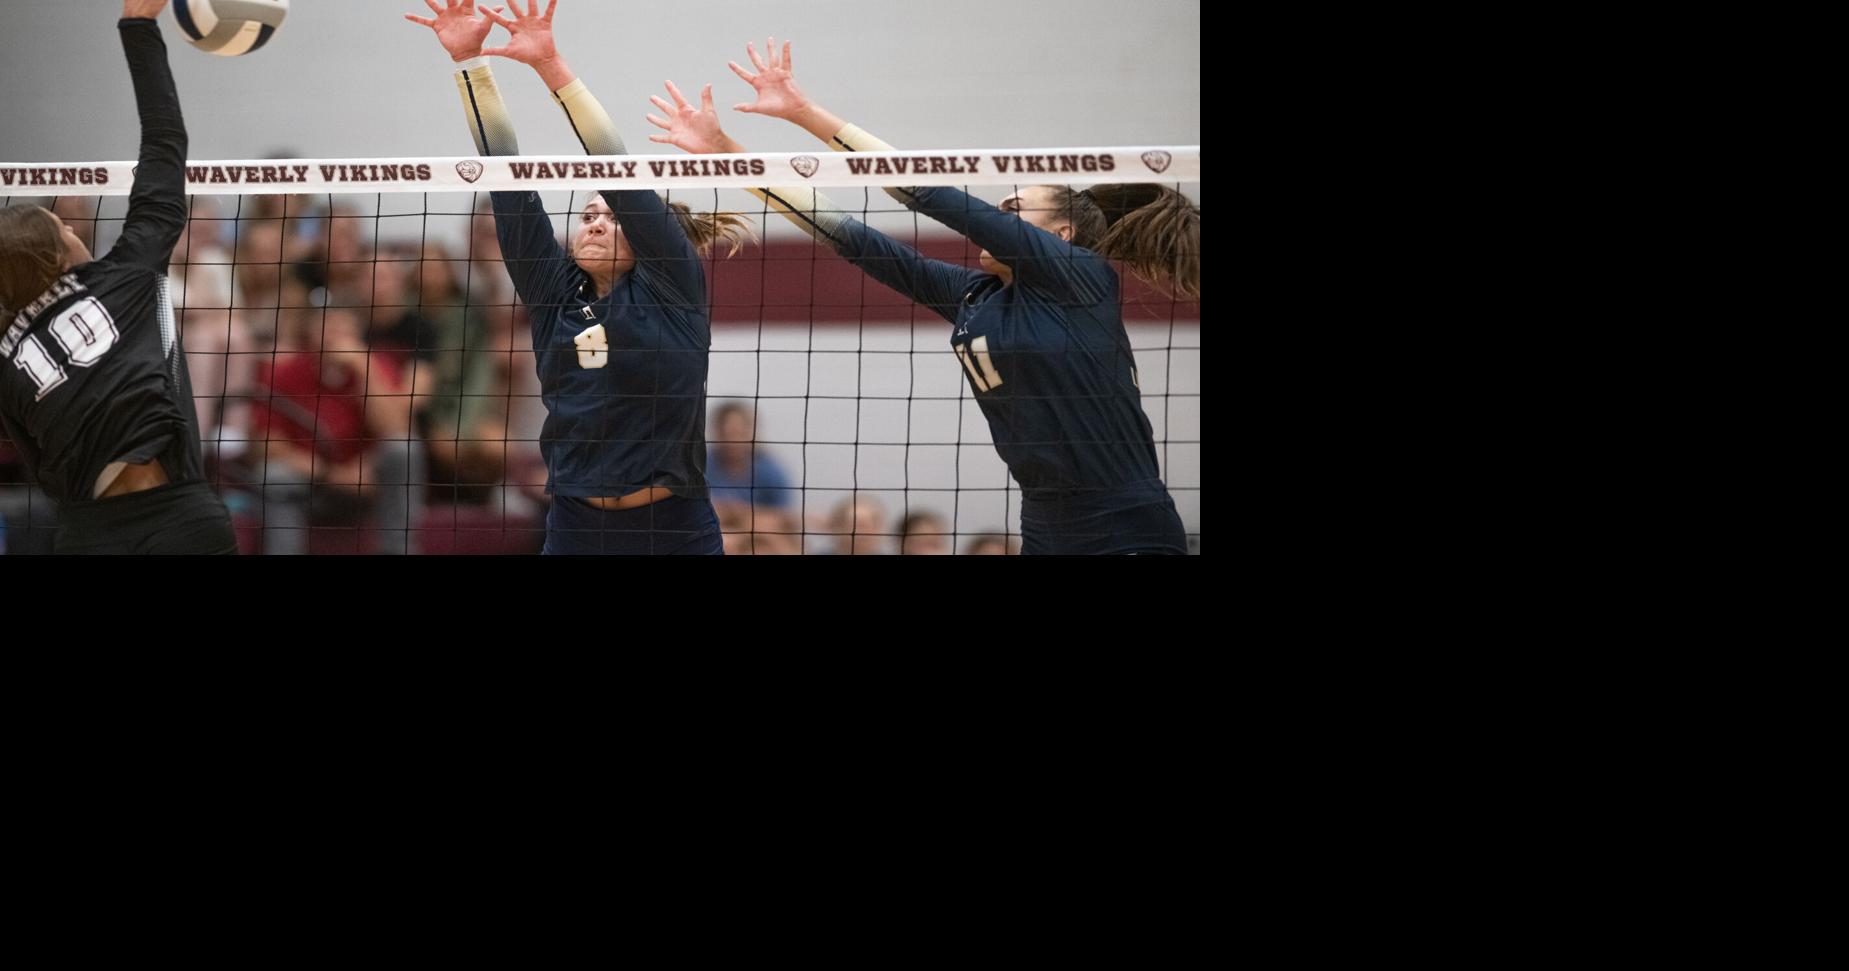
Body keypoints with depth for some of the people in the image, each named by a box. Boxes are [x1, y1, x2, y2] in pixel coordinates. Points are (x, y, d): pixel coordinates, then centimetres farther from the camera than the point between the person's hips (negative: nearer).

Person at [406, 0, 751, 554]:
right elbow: (510, 185, 5)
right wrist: (469, 62, -1)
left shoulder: (671, 288, 0)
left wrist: (550, 66, -14)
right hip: (575, 530, 4)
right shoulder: (555, 295, 10)